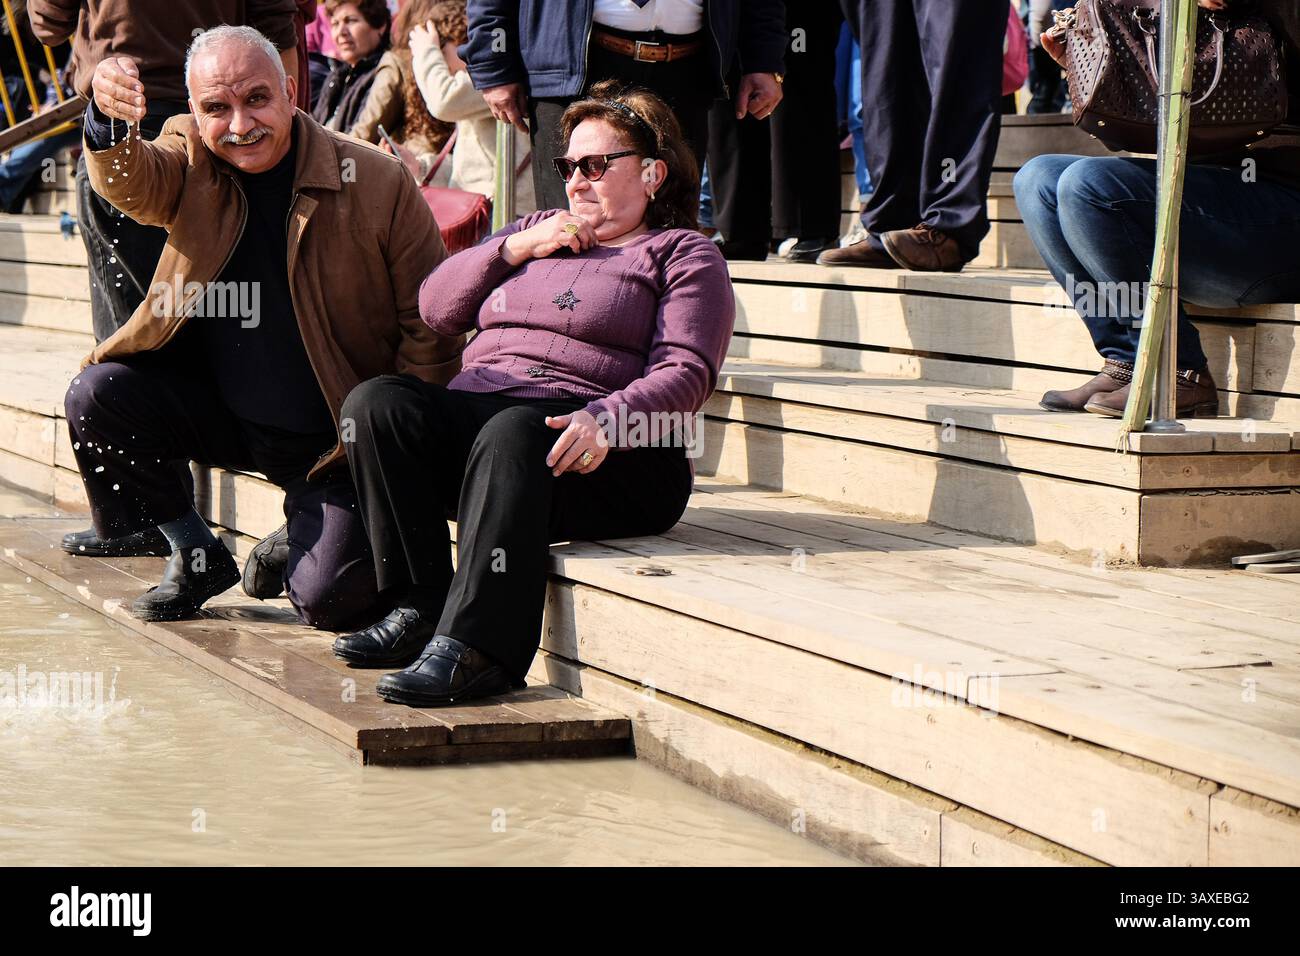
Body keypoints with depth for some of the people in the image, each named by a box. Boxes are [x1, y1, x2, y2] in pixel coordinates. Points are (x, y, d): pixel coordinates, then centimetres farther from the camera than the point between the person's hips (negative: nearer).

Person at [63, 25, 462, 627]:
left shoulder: (378, 183, -11)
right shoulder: (190, 160, -3)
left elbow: (429, 327, -6)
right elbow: (130, 184, -28)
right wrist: (109, 121, -51)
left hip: (332, 441, -3)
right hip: (220, 414, 3)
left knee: (327, 600, -19)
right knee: (94, 397, -18)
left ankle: (296, 545, 21)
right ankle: (196, 555, 4)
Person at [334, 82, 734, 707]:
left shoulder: (683, 255, 13)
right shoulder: (539, 230, 32)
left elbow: (684, 372, -4)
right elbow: (435, 308, 23)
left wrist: (606, 420, -24)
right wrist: (517, 247, 9)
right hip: (471, 414, 6)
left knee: (510, 432, -39)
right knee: (377, 403, -23)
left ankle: (475, 646, -50)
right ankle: (421, 608, -26)